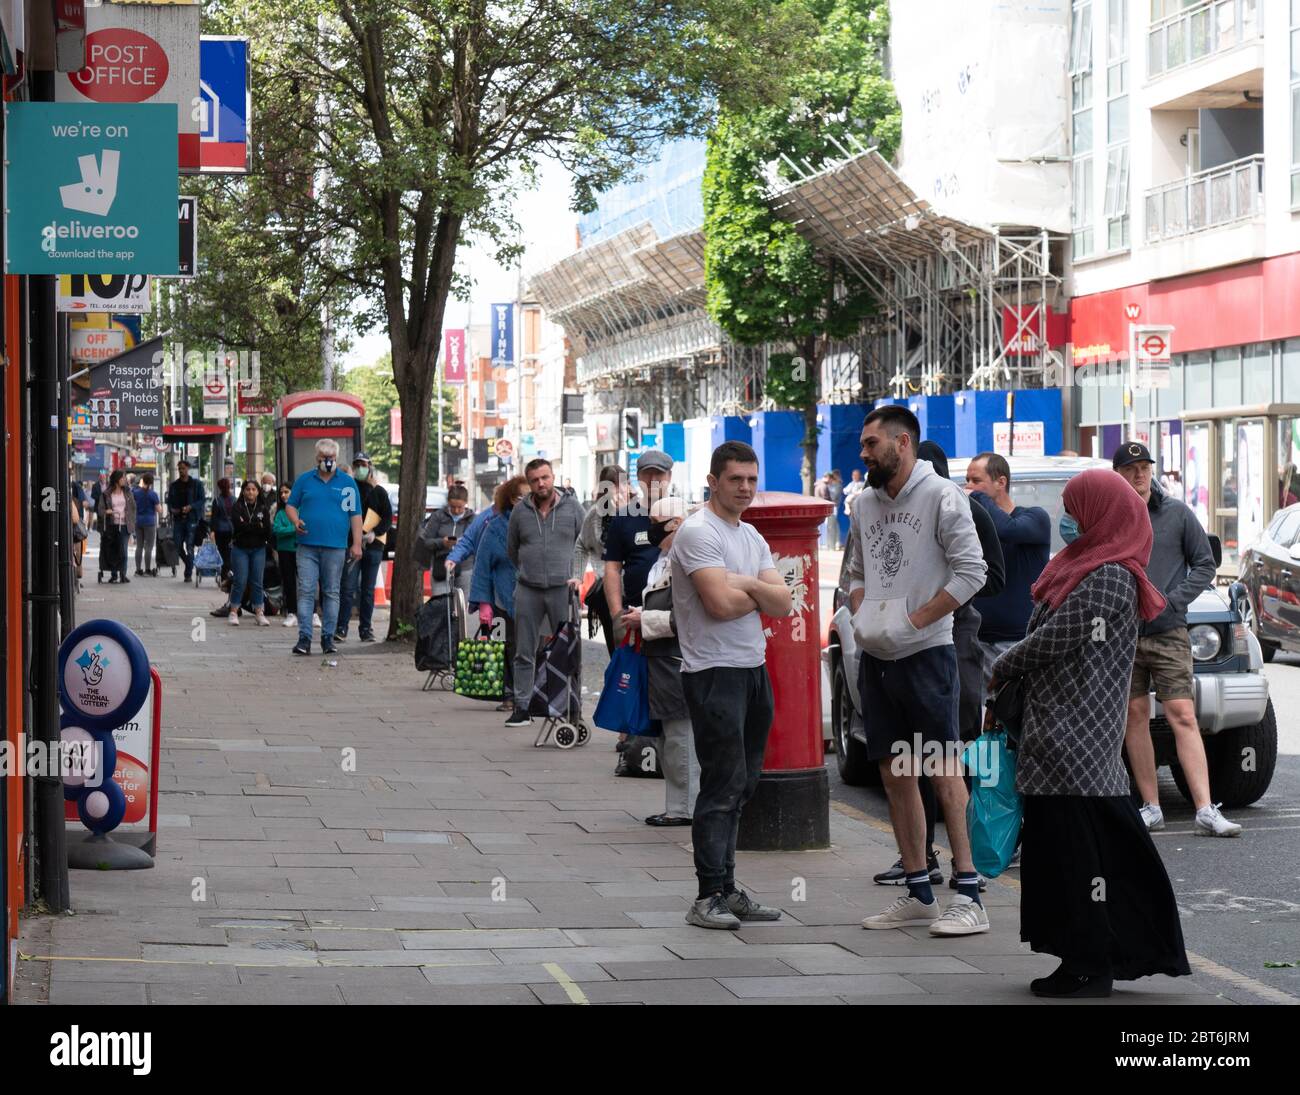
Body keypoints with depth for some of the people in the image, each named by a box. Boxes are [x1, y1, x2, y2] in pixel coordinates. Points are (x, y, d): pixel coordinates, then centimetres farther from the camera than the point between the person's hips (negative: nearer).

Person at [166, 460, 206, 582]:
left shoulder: (196, 484, 3)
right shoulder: (174, 485, 13)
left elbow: (201, 500, -1)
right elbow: (169, 500, 17)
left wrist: (191, 507, -16)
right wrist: (171, 509, -5)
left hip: (191, 518, -4)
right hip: (178, 519, 4)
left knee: (190, 547, -6)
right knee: (178, 547, 1)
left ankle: (189, 574, -2)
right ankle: (190, 566, 25)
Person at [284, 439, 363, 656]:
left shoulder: (347, 482, 8)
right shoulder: (304, 480, 10)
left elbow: (355, 515, 7)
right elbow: (290, 505, 15)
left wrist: (357, 544, 0)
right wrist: (296, 521, -7)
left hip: (335, 547, 0)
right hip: (307, 546, 0)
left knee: (331, 593, 4)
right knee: (306, 591, -6)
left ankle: (328, 637, 9)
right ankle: (304, 637, -7)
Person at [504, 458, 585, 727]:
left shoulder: (572, 508, 4)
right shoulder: (520, 511, 7)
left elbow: (584, 544, 12)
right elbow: (511, 550, 18)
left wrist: (576, 574, 1)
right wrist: (528, 572, 13)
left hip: (562, 590, -1)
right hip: (528, 592, 1)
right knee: (524, 653, 3)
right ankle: (522, 707, 8)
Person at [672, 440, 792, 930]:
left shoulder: (752, 537, 17)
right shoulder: (698, 532, -11)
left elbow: (783, 604, 7)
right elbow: (721, 604, -21)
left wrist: (745, 584, -11)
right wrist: (762, 592, -3)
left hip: (753, 669, 9)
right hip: (714, 673, -9)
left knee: (741, 784, 10)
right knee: (723, 784, -10)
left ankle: (726, 889, 16)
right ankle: (709, 896, -8)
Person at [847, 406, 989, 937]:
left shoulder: (941, 496, -8)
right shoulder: (865, 504, 13)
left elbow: (971, 571, -14)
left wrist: (911, 622, -15)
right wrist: (861, 619, 3)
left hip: (926, 654, -7)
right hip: (876, 657, 7)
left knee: (943, 773, -9)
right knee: (895, 774, 9)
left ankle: (969, 895, -8)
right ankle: (918, 893, 16)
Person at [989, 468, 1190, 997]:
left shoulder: (1109, 578, -14)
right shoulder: (1086, 566, 17)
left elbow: (1053, 640, -15)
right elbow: (1047, 635, 17)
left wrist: (1000, 671, 0)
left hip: (1076, 735, -10)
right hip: (1054, 732, 10)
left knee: (1082, 846, -6)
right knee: (1060, 845, 10)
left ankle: (1091, 968, -2)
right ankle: (1086, 959, 15)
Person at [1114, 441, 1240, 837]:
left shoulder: (1176, 513, 4)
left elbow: (1205, 564, 7)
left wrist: (1170, 601, -6)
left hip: (1168, 632, -1)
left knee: (1183, 716, -8)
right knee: (1135, 716, 5)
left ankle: (1206, 810, -13)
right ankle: (1151, 808, 12)